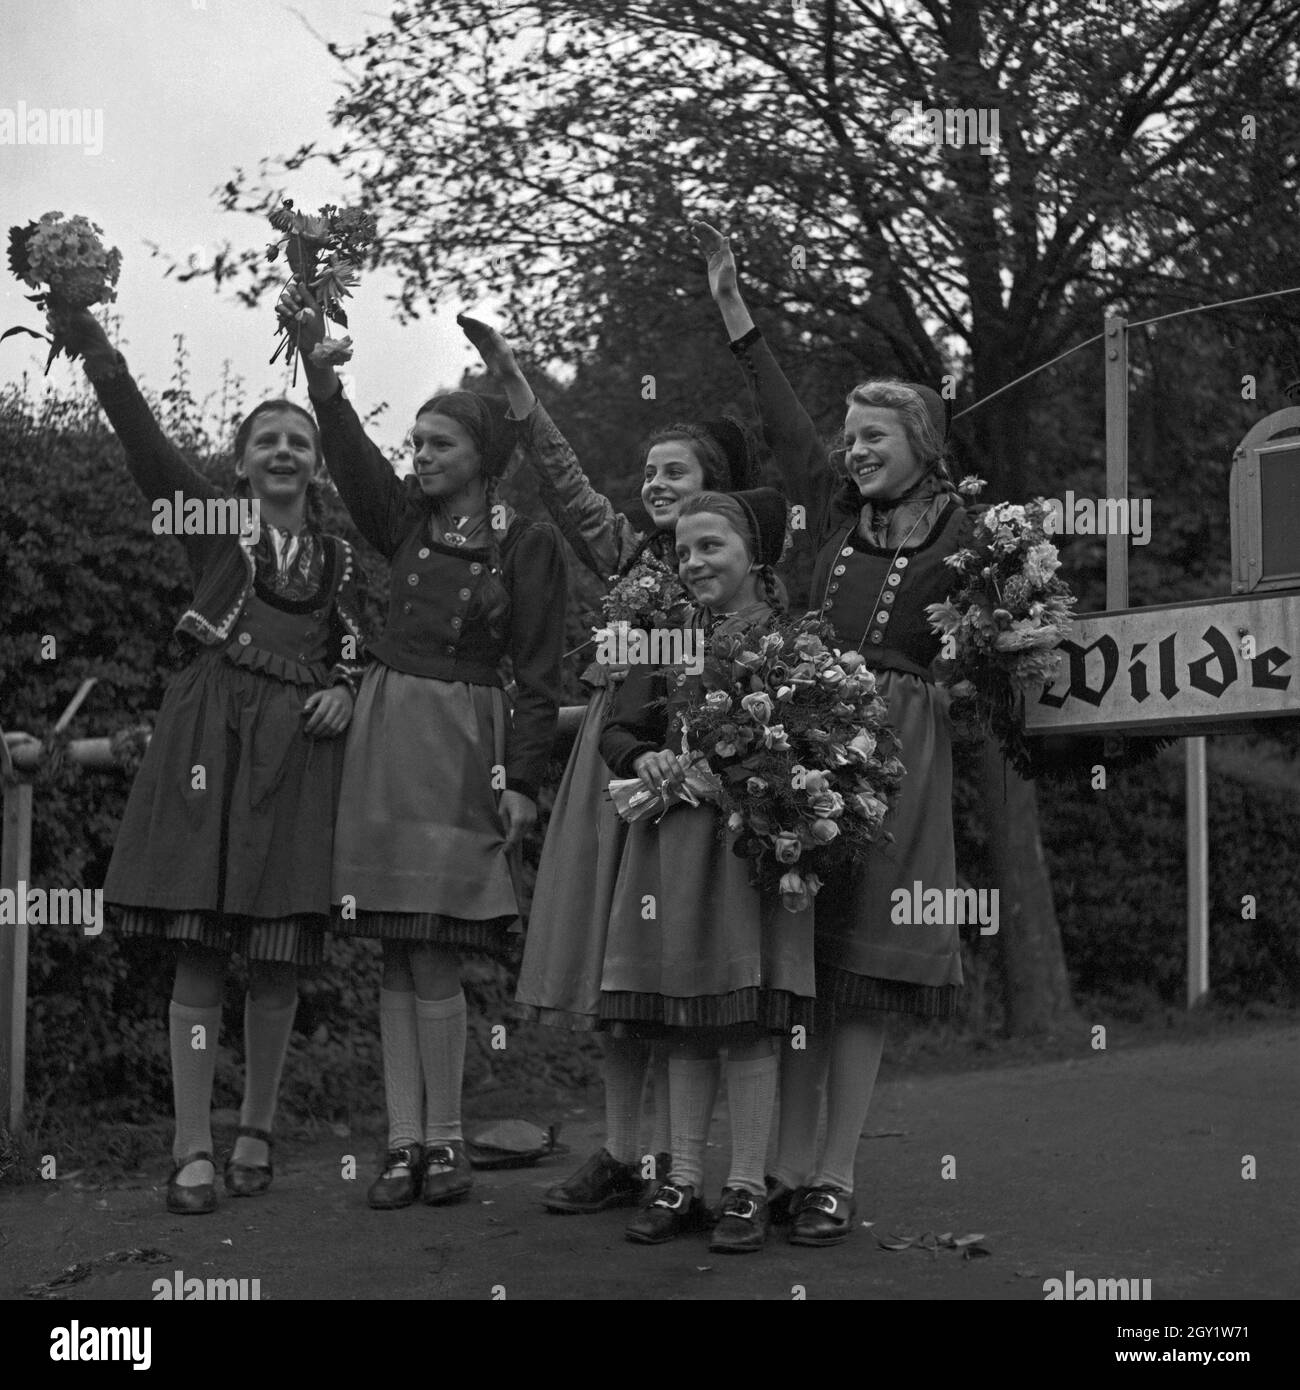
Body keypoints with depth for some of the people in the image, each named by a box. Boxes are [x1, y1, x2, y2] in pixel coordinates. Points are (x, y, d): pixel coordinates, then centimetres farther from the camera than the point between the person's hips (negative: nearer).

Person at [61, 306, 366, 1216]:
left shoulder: (339, 555, 15)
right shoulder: (213, 522, 8)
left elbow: (359, 652, 20)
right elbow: (145, 441, -4)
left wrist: (345, 692, -3)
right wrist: (90, 340, -16)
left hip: (298, 750, 2)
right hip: (211, 737, -2)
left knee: (279, 959, 3)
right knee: (199, 951, -5)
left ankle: (257, 1133, 18)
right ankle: (194, 1151, -2)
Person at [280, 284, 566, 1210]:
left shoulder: (529, 543, -2)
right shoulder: (409, 521, 10)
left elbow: (540, 676, -4)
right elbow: (350, 450, -5)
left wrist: (523, 780, -11)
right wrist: (316, 356, -19)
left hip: (462, 741, -5)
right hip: (385, 730, 5)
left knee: (432, 954, -7)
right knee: (399, 956, 5)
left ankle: (445, 1141, 6)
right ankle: (407, 1142, 9)